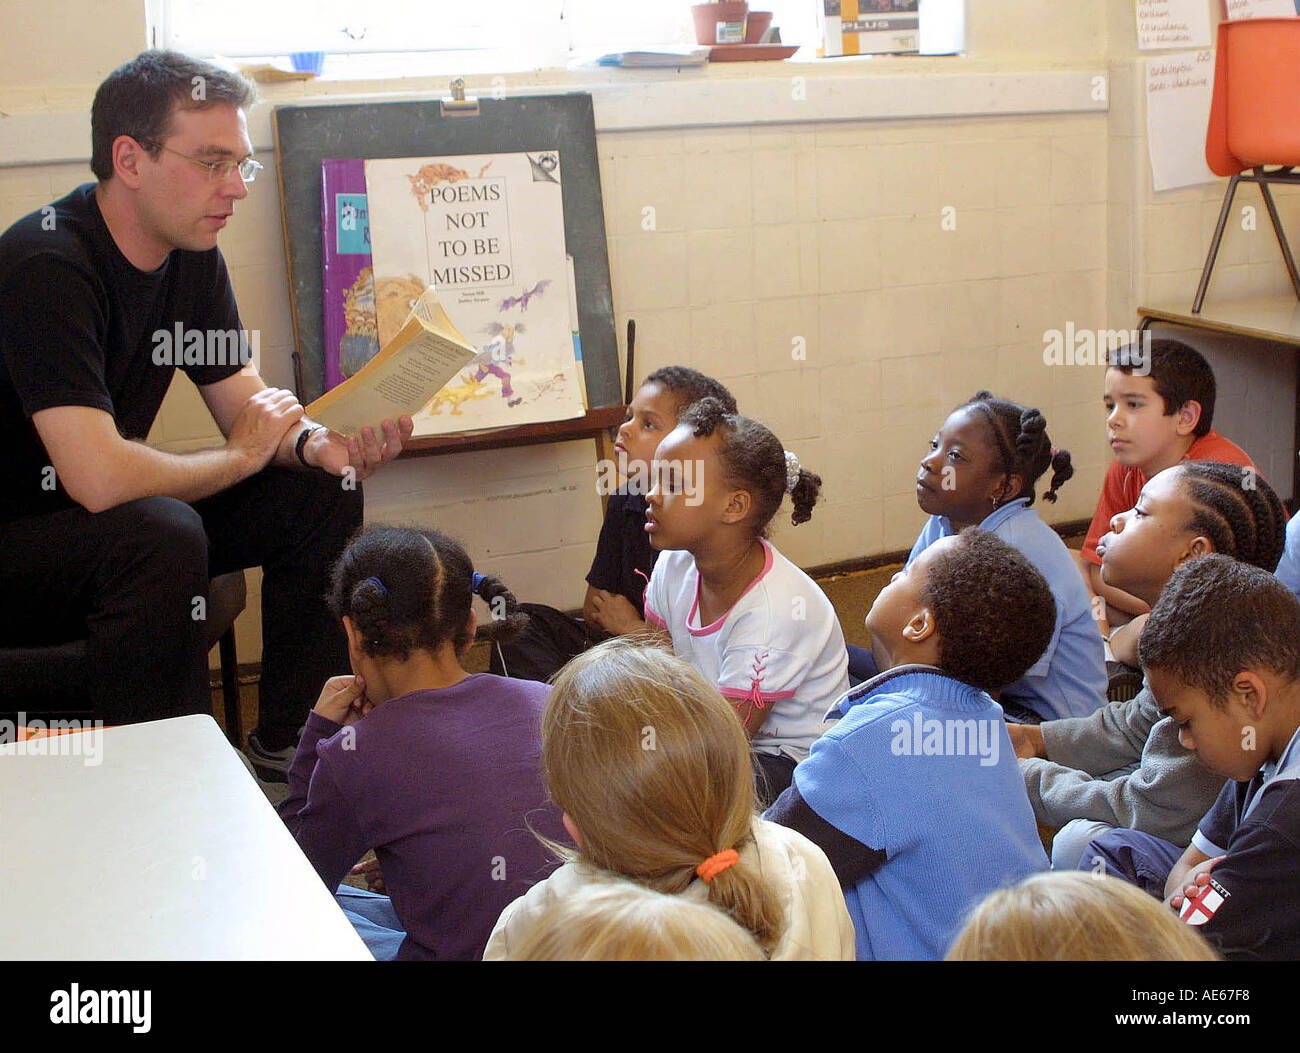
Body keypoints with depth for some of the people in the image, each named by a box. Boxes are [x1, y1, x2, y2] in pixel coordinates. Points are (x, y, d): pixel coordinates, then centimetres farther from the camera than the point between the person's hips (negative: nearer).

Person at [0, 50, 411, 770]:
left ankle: (287, 746, 3)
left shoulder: (191, 254, -1)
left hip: (97, 520, 8)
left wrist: (318, 444, -20)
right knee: (161, 534, -35)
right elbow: (99, 478, -35)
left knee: (321, 494, -3)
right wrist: (241, 455, -18)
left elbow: (249, 406, 4)